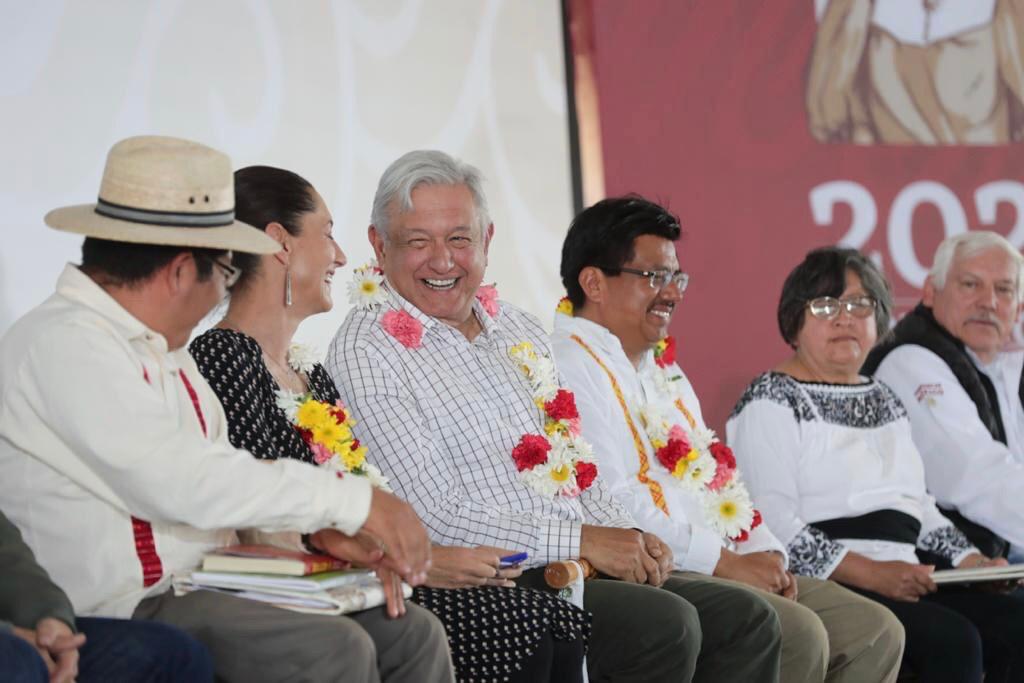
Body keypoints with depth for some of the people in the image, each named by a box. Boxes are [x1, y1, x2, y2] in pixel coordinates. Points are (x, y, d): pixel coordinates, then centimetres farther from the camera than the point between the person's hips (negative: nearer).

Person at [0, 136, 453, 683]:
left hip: (211, 585, 10)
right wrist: (354, 502, -18)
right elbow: (182, 483, -24)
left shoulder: (161, 347, 15)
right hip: (124, 616, -9)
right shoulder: (64, 344, -16)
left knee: (412, 636, -2)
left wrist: (327, 531, -3)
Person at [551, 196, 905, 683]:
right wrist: (726, 562, -16)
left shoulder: (663, 369, 25)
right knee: (797, 636, -27)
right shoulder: (571, 365, -8)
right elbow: (612, 504, -19)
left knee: (875, 632, 0)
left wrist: (764, 555, 5)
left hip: (713, 568, 10)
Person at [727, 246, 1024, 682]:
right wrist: (870, 573, -20)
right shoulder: (771, 403, -1)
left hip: (906, 586, 8)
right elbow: (771, 520, -14)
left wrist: (970, 562, 11)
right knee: (953, 640, -28)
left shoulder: (884, 401, 24)